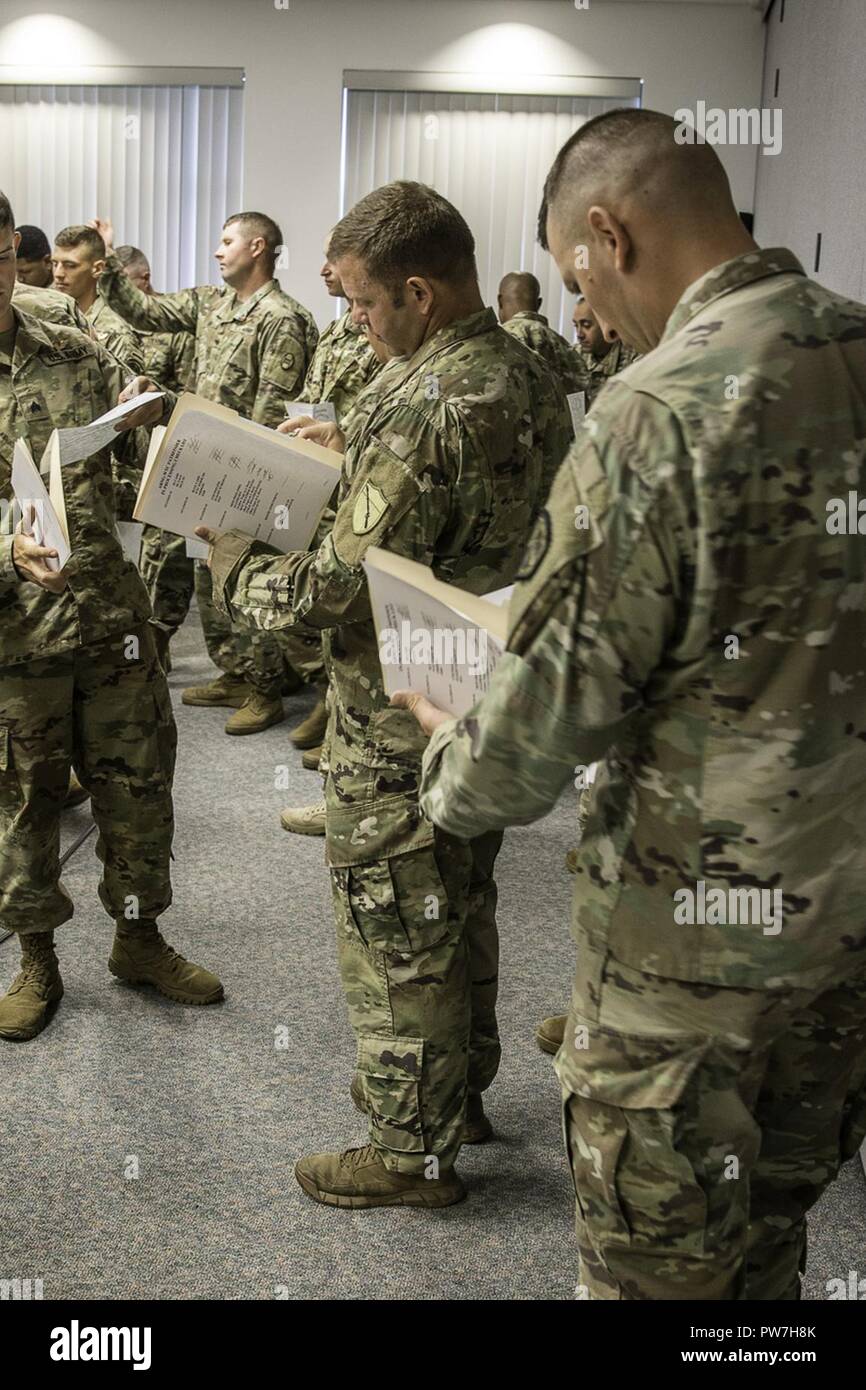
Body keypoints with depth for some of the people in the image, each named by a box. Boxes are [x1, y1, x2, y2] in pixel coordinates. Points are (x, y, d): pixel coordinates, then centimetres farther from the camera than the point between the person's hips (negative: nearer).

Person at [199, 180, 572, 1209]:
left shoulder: (425, 404, -27)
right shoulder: (529, 377, 3)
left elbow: (340, 589, -26)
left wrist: (237, 570, -8)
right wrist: (352, 450, 14)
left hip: (402, 732, -9)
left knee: (395, 934, 7)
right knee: (461, 908, 23)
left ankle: (414, 1150, 24)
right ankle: (461, 1090, 42)